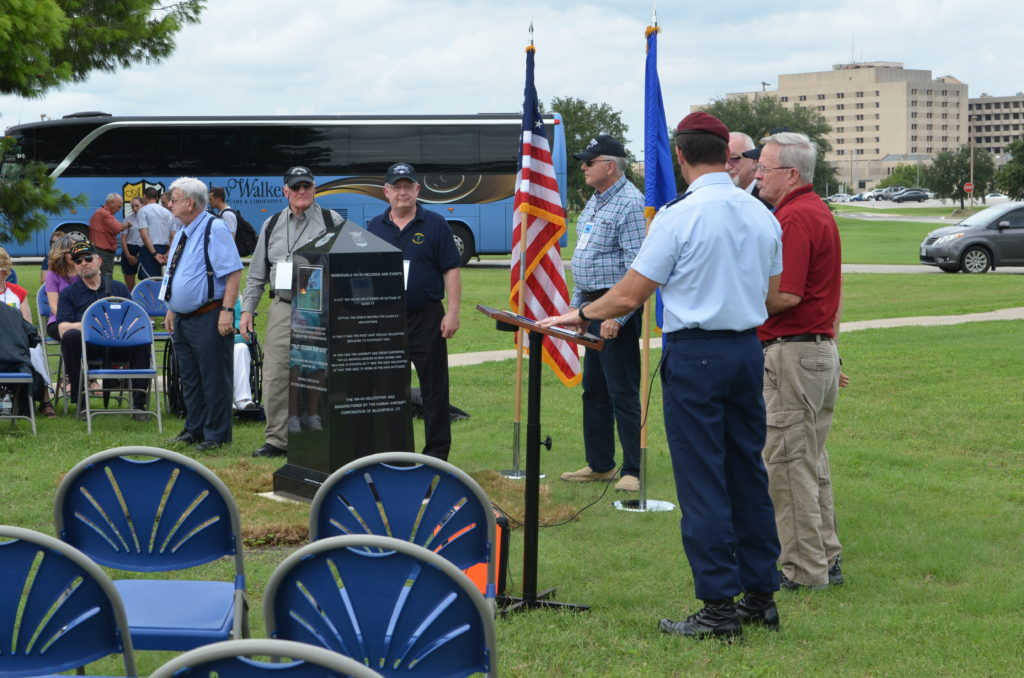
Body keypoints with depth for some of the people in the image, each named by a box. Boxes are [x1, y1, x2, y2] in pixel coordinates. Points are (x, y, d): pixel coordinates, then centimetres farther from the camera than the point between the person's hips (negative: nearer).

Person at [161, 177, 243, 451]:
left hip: (209, 319, -9)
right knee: (189, 378, 16)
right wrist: (171, 310, 19)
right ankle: (195, 429, 26)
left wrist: (227, 311, -23)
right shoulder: (182, 234, 16)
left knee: (214, 379, -3)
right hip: (182, 320, 9)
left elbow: (233, 272, -18)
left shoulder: (214, 229, -12)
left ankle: (216, 435, 4)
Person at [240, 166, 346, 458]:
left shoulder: (332, 222, 4)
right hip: (281, 309, 4)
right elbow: (257, 273, 19)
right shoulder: (272, 225, 15)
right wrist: (247, 309, 11)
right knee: (275, 377, 1)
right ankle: (277, 441, 10)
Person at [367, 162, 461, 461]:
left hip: (426, 320, -3)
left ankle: (437, 451, 6)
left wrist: (452, 313, -10)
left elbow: (451, 271, -2)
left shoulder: (435, 224, 1)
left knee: (434, 389, 0)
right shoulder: (375, 227, 10)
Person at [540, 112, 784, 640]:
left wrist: (580, 315, 6)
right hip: (748, 349, 6)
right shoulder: (762, 216, 6)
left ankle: (719, 606, 0)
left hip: (694, 354, -6)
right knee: (747, 472, 13)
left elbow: (630, 294, -10)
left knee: (702, 481, -2)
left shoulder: (679, 217, -13)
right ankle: (760, 595, 19)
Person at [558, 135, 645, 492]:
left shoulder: (629, 203, -16)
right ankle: (599, 464, 22)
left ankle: (633, 470, 0)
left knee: (622, 391, -6)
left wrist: (617, 316, -25)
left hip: (616, 309, -10)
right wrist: (576, 305, 21)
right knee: (594, 388, 14)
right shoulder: (595, 201, 16)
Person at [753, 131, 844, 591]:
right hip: (821, 350, 10)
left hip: (792, 353, -10)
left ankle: (804, 570, 1)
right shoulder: (820, 212, 17)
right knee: (812, 461, 15)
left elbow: (785, 295, -23)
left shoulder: (792, 218, -16)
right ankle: (826, 560, 21)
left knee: (787, 462, -4)